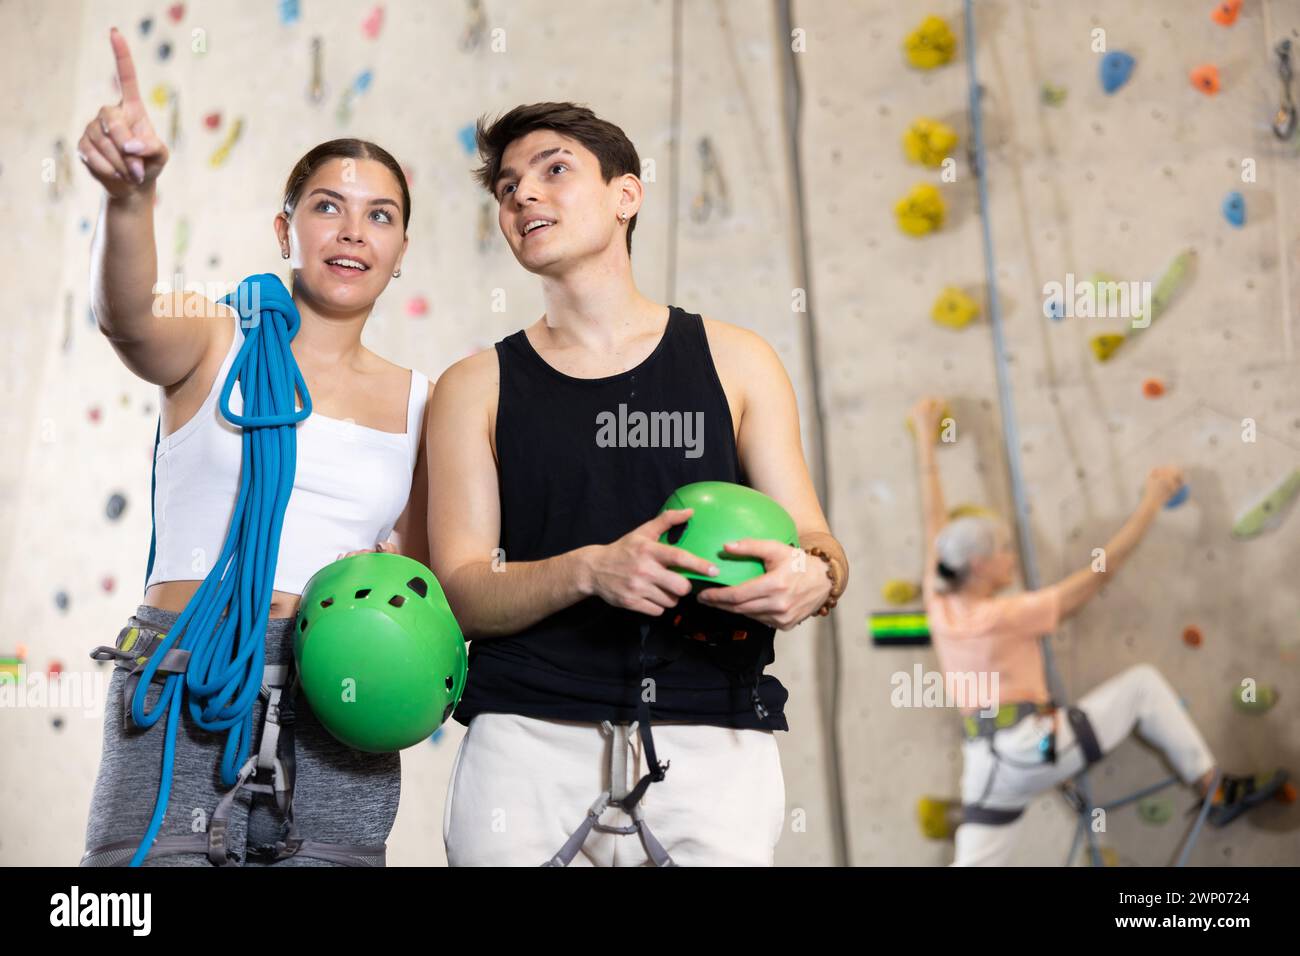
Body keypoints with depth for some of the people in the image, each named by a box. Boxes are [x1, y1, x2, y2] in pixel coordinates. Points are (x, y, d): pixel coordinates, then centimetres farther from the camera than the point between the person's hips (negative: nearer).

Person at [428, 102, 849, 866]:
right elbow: (461, 592, 1)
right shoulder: (477, 388, 9)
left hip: (712, 739, 0)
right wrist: (590, 570, -17)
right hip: (530, 740, 0)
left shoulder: (734, 361, 10)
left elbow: (816, 540, 9)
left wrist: (810, 576, -15)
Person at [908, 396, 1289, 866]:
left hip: (987, 768, 6)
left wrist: (925, 440, 24)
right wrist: (1153, 500, 0)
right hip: (1037, 748, -6)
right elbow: (1100, 572, -8)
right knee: (1142, 684, 9)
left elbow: (936, 525, 15)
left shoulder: (939, 606, 4)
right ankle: (1217, 790, 13)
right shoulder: (1009, 615, -12)